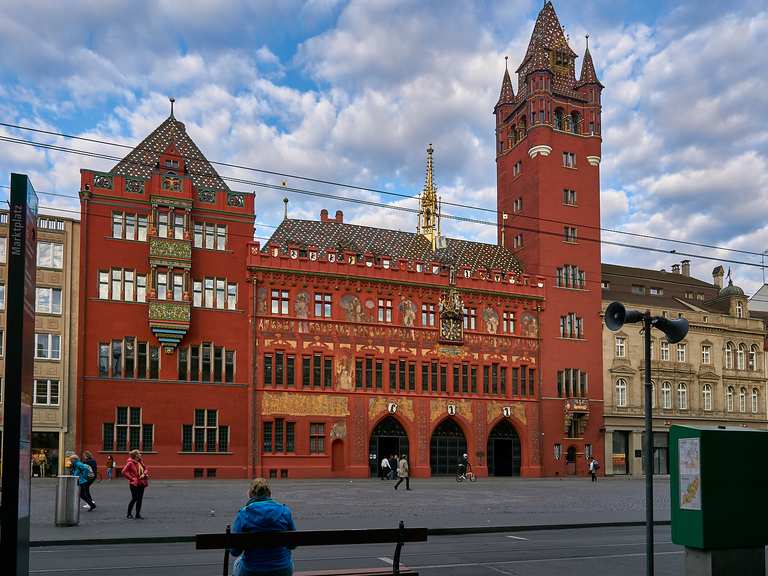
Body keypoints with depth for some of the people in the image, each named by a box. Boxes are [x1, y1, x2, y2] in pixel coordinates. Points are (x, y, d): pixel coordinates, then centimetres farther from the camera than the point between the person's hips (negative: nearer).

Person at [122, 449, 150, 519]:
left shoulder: (140, 462, 9)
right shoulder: (130, 463, -11)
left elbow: (146, 469, 17)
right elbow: (124, 472, -15)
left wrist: (144, 474, -3)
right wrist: (131, 478, -15)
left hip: (141, 483, 7)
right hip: (134, 484, -7)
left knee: (140, 499, 6)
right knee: (134, 498, -5)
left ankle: (138, 514, 13)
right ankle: (129, 513, 10)